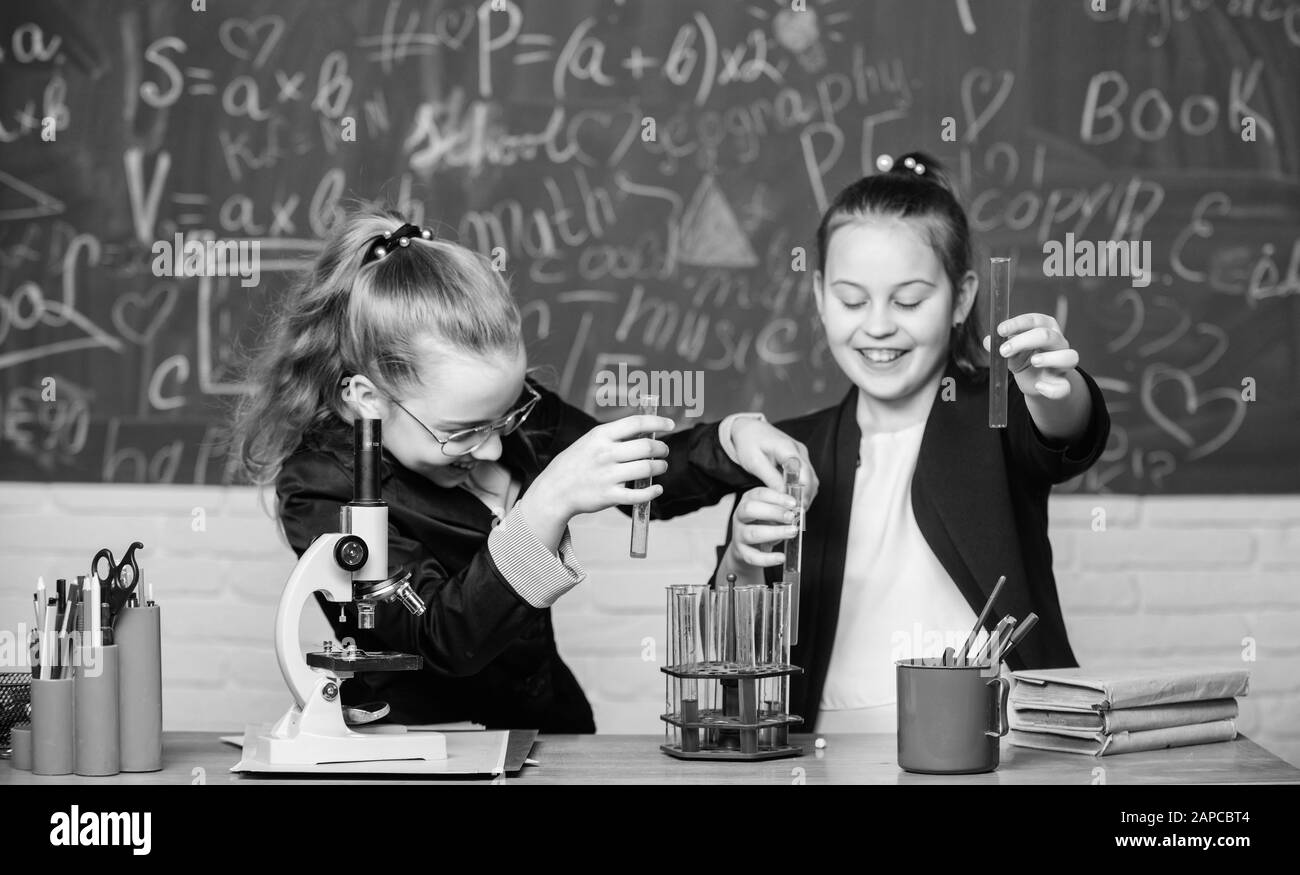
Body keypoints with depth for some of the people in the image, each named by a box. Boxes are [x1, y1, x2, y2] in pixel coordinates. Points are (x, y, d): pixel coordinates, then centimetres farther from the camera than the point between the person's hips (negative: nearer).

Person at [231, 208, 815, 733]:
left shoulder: (504, 410, 0)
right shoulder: (322, 493, -17)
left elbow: (646, 476, 12)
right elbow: (448, 641, -27)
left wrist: (735, 439, -7)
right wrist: (549, 505, -37)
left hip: (550, 723, 5)